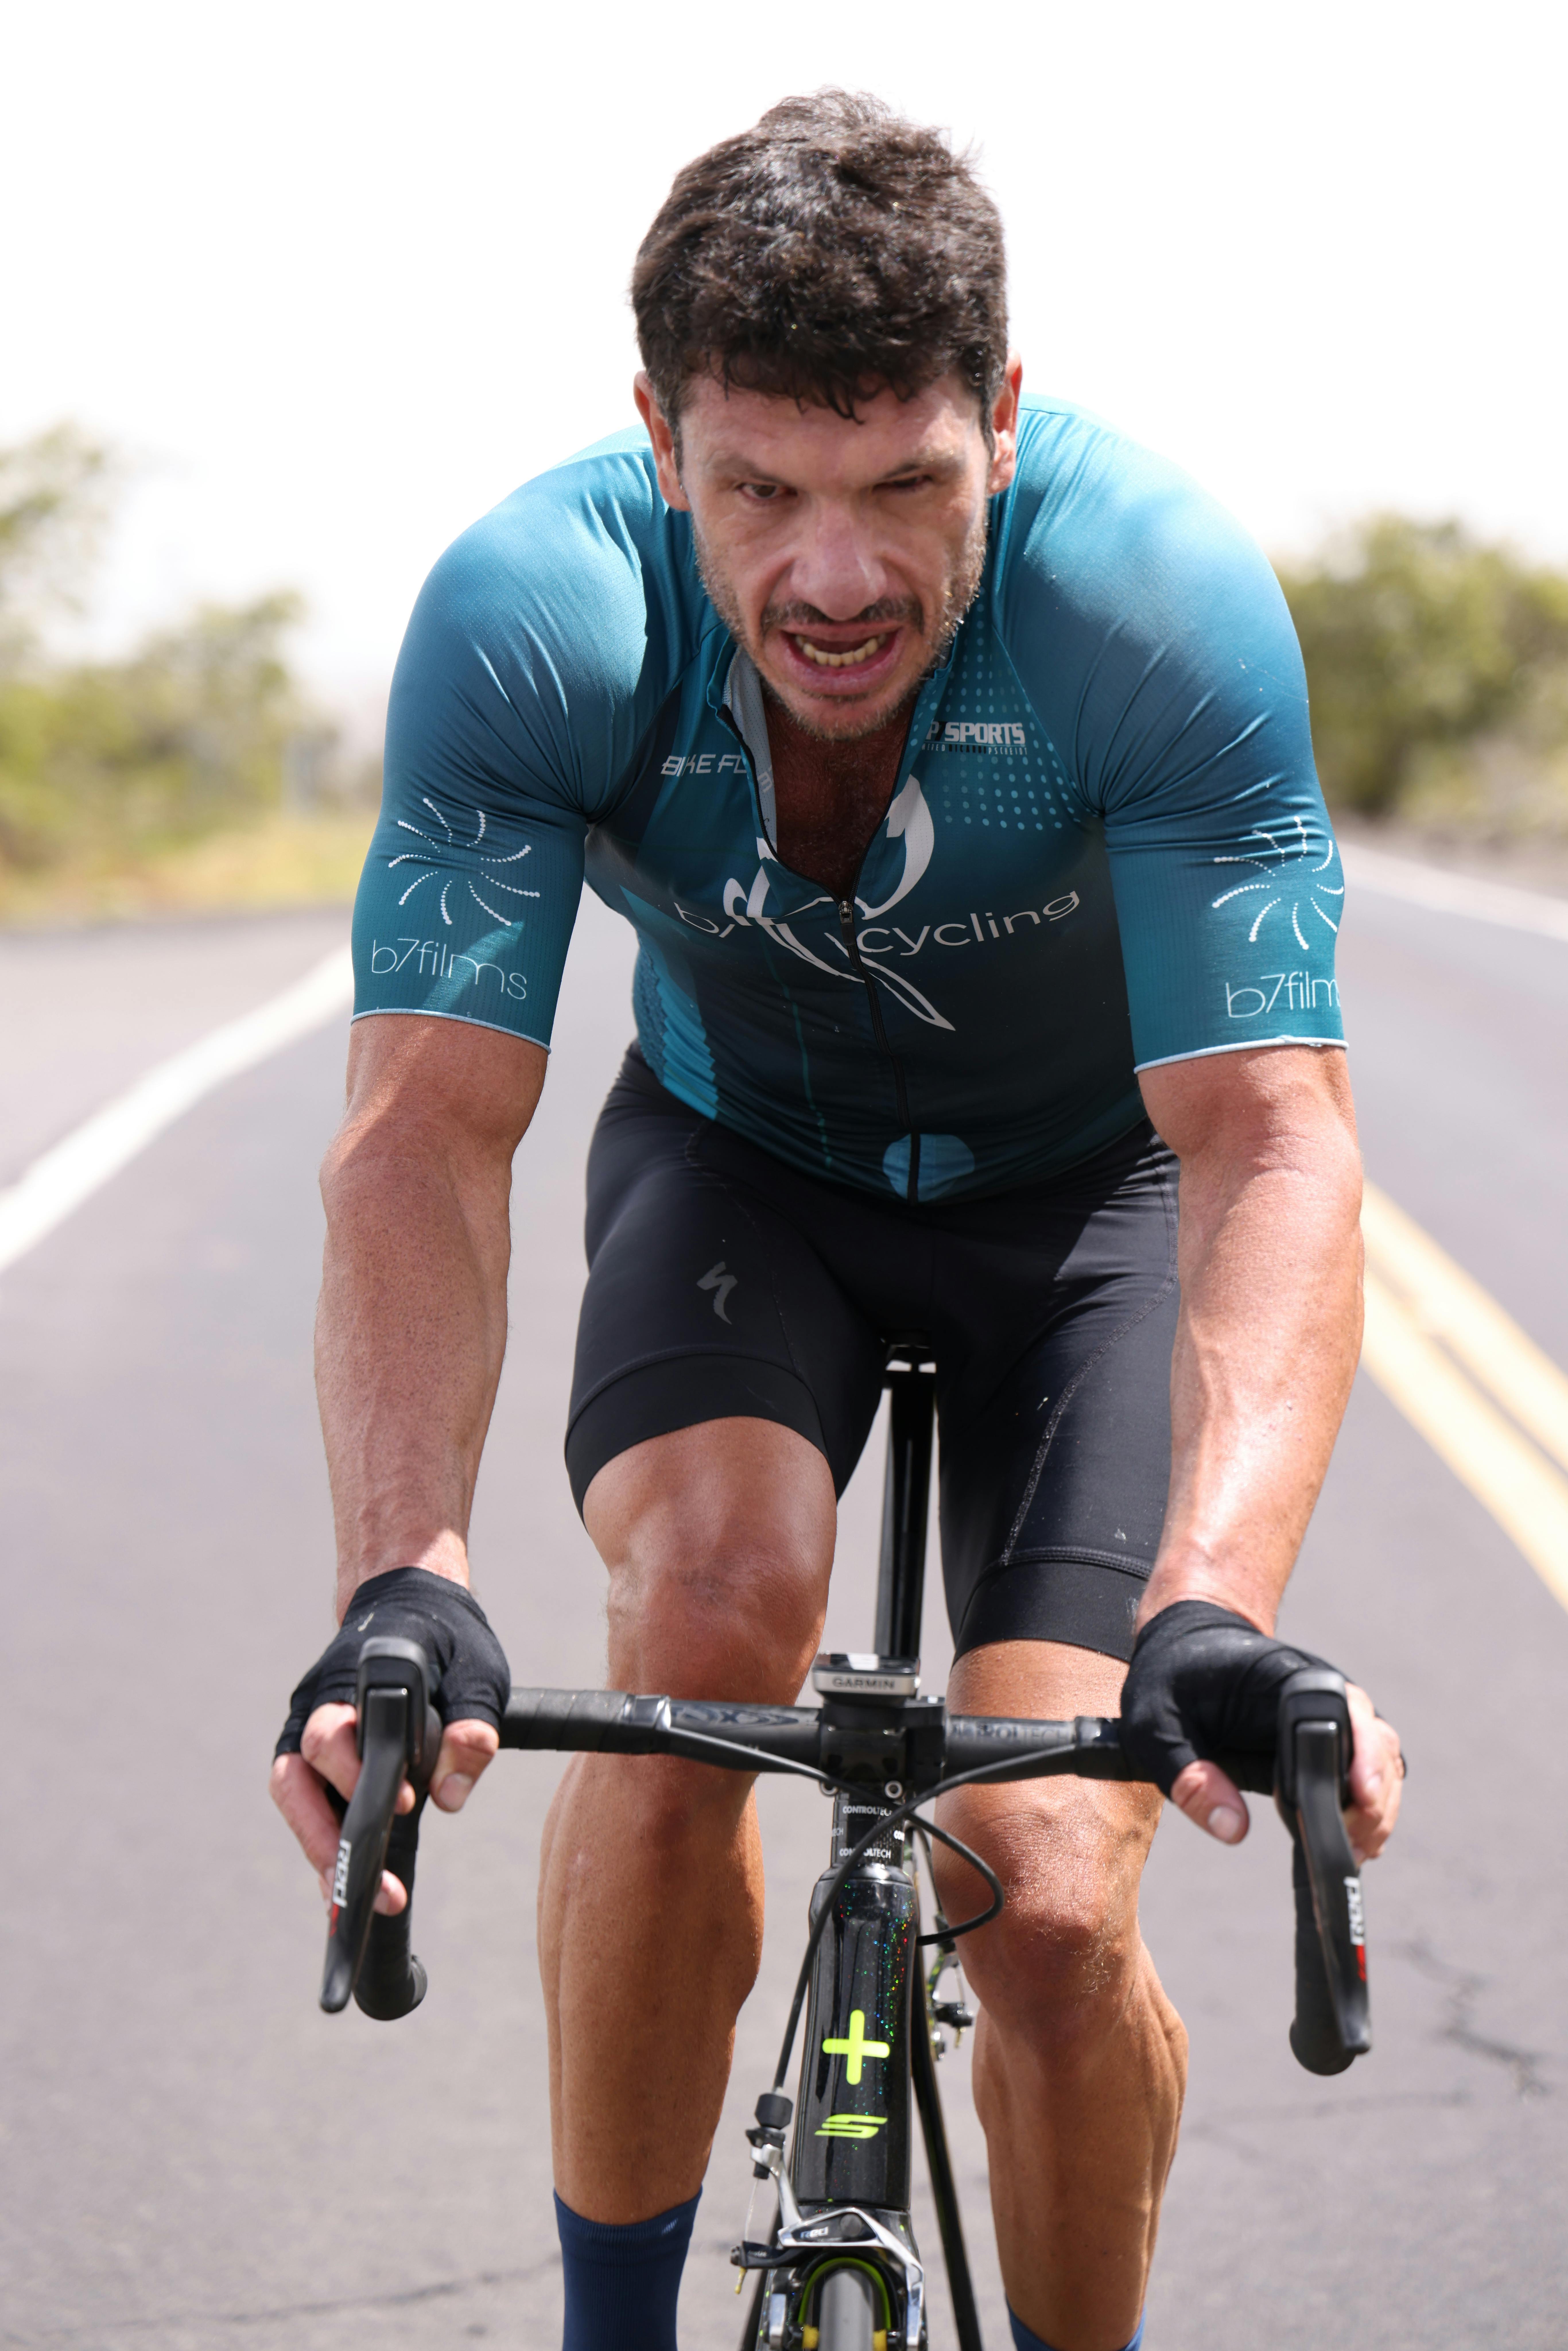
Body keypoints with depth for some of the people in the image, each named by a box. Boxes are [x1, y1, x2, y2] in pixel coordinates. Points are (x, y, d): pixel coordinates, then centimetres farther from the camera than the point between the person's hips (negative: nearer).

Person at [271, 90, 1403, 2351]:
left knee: (1048, 1912, -15)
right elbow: (427, 1129, -33)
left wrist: (1217, 1611, -54)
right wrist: (400, 1579, -50)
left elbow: (1269, 1139, -38)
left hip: (1093, 1175, -1)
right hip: (744, 1150, 1)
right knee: (709, 1609, -30)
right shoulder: (528, 615, -29)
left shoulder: (1164, 600, -33)